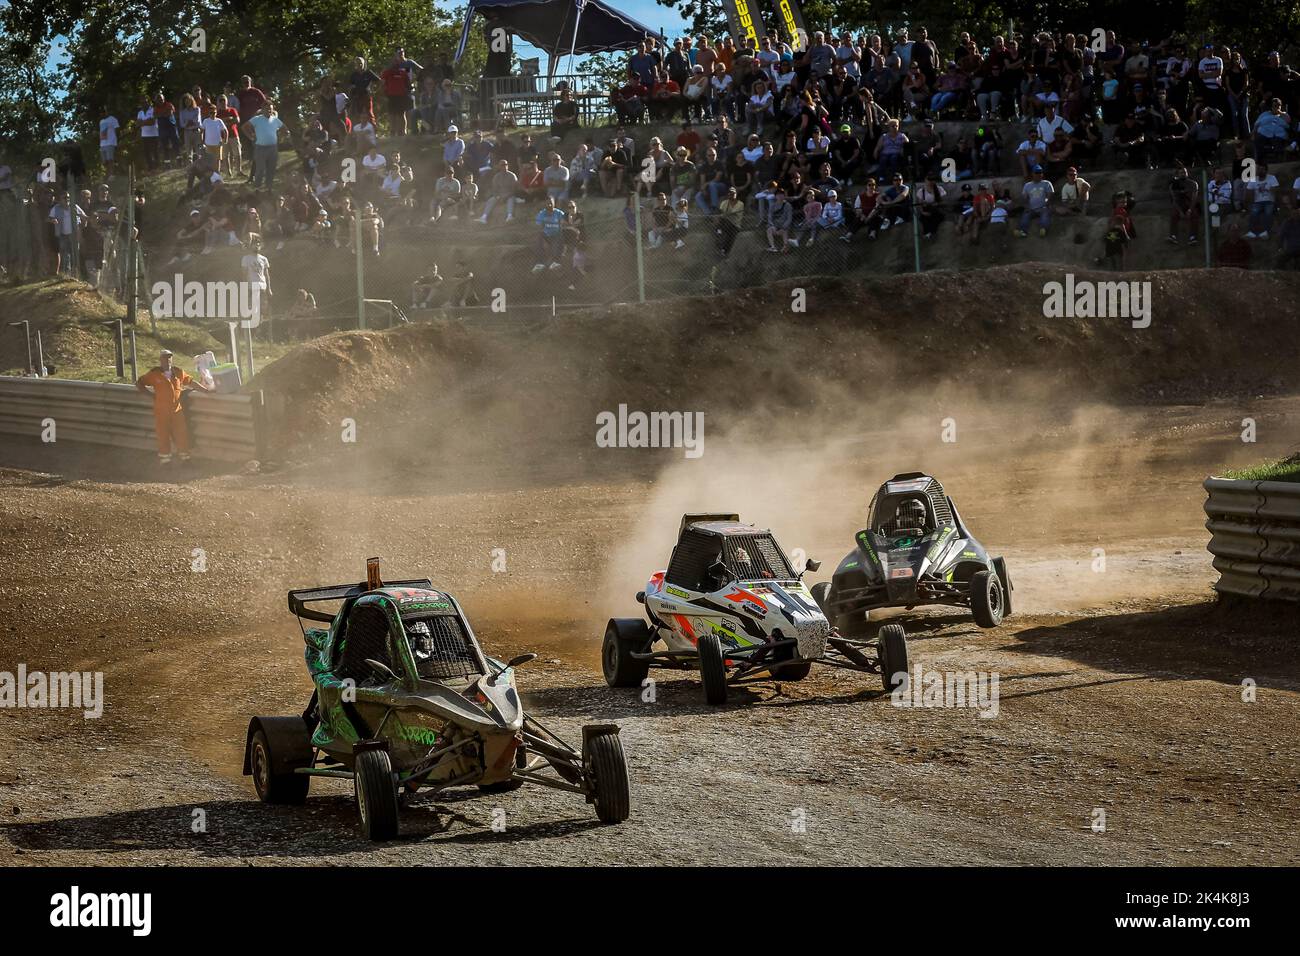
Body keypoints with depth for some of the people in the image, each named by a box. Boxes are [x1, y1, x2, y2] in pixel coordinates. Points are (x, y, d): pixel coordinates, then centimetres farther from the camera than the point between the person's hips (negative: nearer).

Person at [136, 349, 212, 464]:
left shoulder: (178, 373, 7)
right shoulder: (154, 374, -2)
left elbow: (191, 381, 18)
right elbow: (139, 383, 5)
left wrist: (205, 389, 19)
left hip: (177, 410, 3)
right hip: (161, 411, -3)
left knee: (181, 434, 6)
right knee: (163, 436, 1)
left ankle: (185, 457, 19)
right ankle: (165, 460, 11)